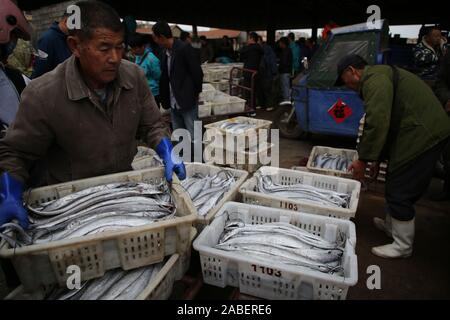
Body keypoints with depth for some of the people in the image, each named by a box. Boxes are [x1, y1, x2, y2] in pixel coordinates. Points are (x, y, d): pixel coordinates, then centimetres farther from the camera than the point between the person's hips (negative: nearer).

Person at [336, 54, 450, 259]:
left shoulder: (374, 79, -13)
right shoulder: (380, 75, 22)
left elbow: (377, 123, -23)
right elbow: (387, 122, 25)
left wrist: (363, 160, -14)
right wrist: (379, 158, 26)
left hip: (422, 135, -11)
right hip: (430, 132, 11)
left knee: (399, 191, -3)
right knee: (397, 186, 20)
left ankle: (403, 246, 12)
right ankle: (392, 225, 37)